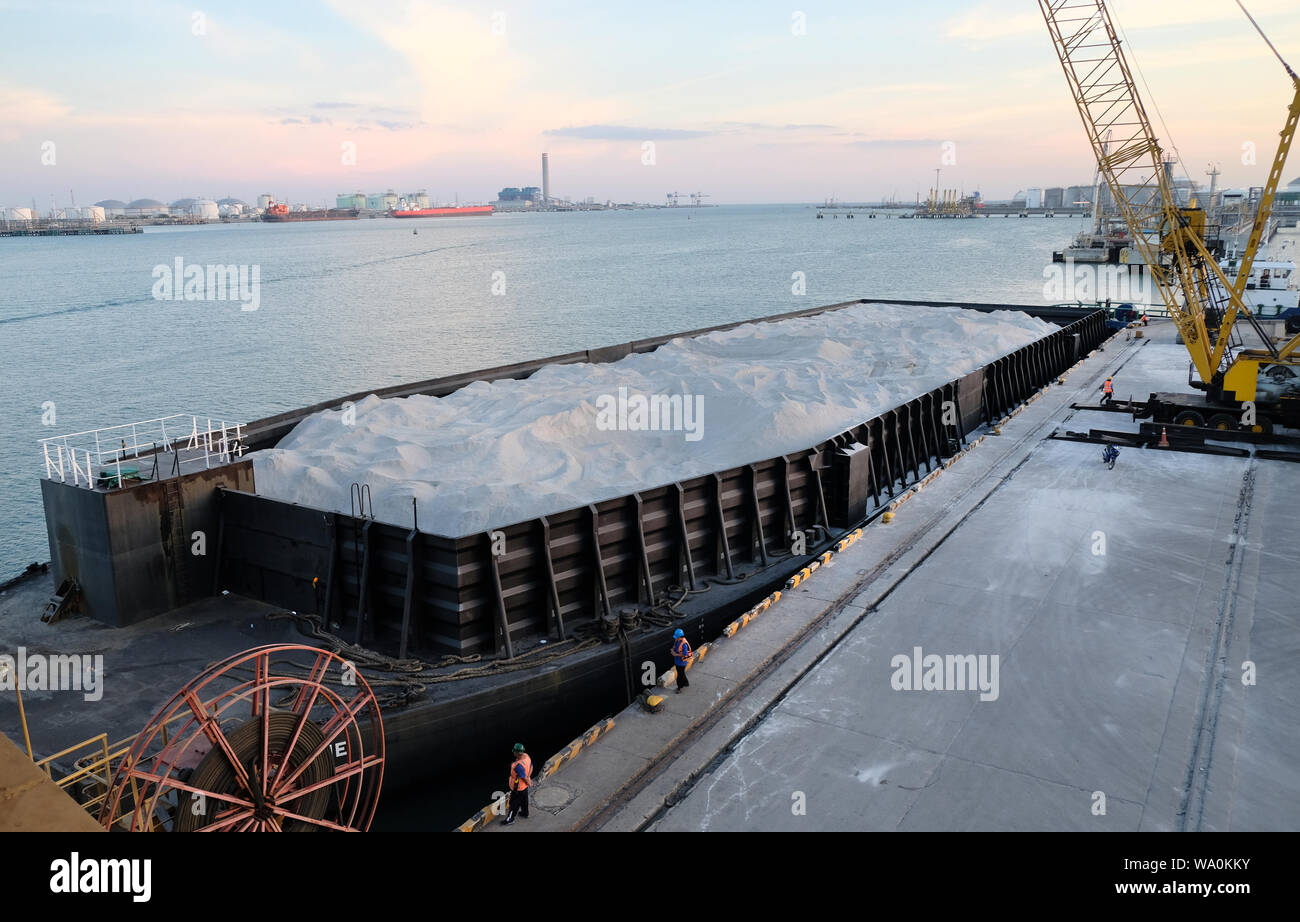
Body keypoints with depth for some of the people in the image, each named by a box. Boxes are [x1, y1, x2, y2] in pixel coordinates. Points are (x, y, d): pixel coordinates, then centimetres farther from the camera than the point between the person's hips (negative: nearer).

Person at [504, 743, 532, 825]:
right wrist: (529, 777, -3)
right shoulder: (526, 756, -15)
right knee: (524, 800, 30)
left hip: (517, 788, -8)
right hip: (525, 786, 8)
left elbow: (524, 777, -30)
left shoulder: (518, 765, -41)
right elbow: (531, 766, 2)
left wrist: (529, 783, -11)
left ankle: (510, 819, 34)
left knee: (514, 803, 15)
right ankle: (525, 813, 51)